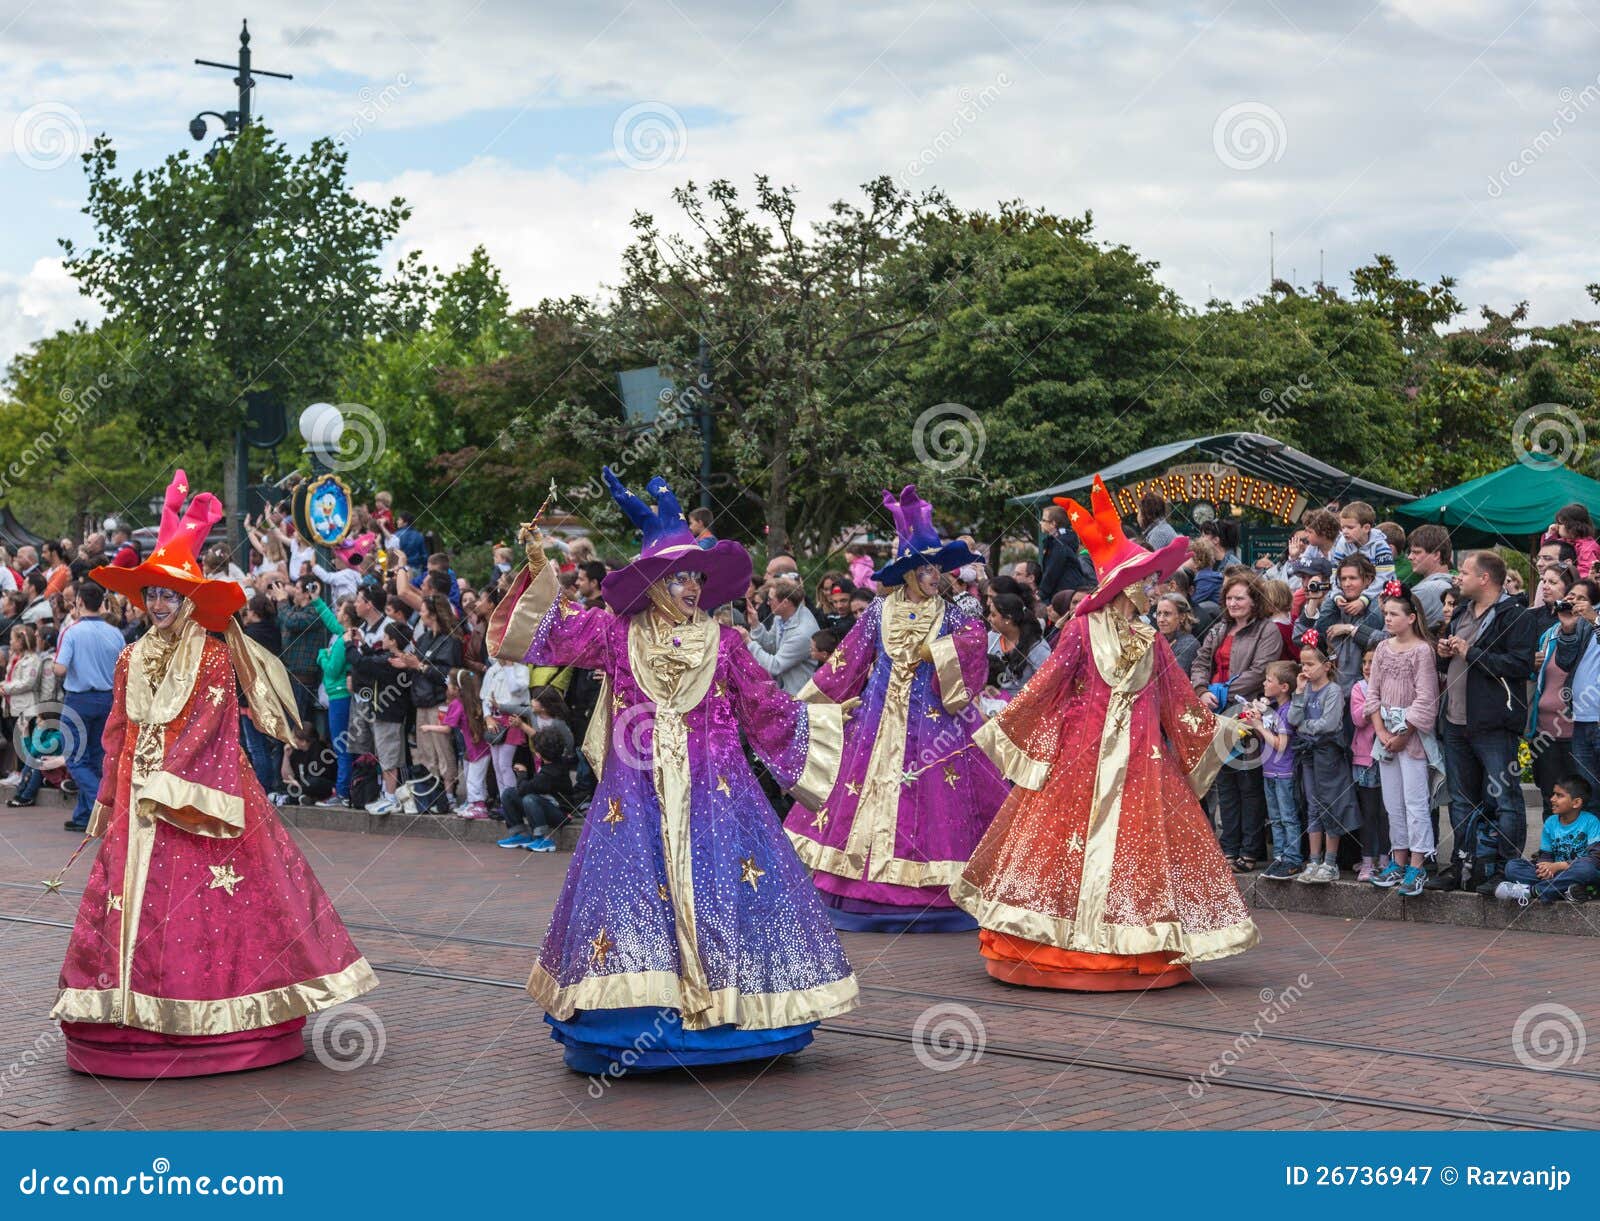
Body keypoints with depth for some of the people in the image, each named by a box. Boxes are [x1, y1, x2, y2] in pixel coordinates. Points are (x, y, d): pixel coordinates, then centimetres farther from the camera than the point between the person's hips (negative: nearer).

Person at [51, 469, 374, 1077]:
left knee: (207, 901, -6)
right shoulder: (132, 658, 12)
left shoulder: (215, 655, -4)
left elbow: (204, 726, -11)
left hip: (197, 794, -5)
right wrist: (107, 799, 13)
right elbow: (118, 733, 15)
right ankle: (136, 1020, 5)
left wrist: (164, 783, -17)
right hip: (140, 799, 5)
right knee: (136, 889, 0)